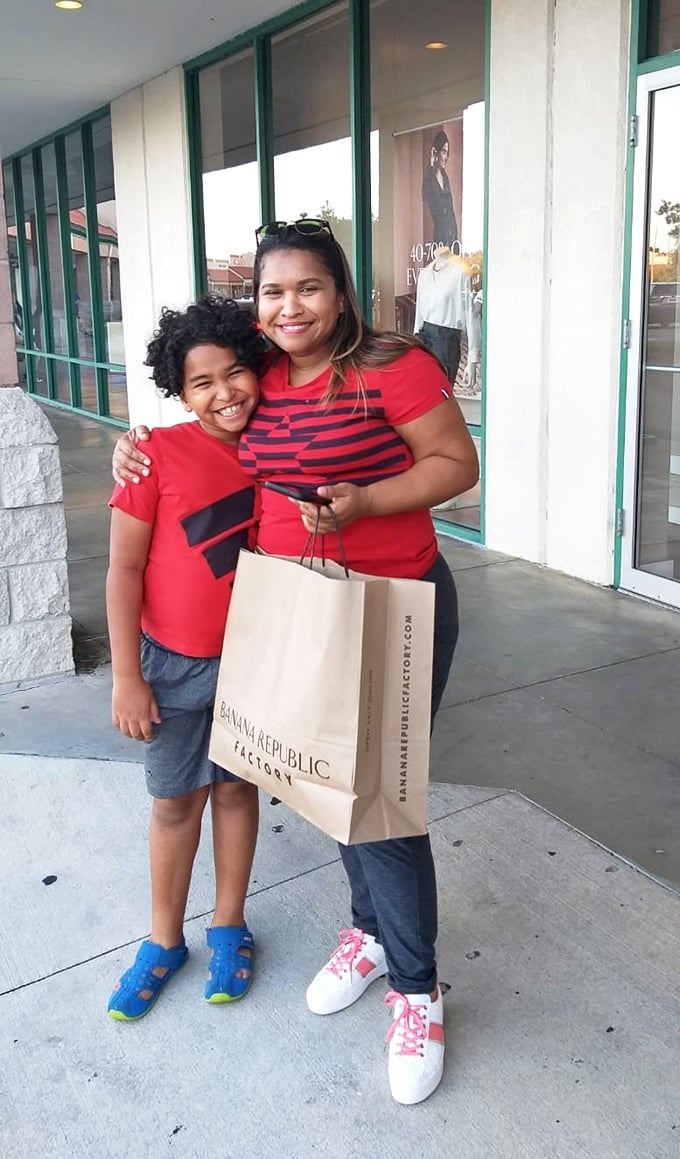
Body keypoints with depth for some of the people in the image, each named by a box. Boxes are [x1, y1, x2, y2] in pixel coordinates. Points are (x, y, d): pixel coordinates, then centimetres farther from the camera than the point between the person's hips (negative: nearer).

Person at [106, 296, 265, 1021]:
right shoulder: (161, 453, -16)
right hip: (174, 663, -2)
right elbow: (123, 568, -12)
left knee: (235, 788, 16)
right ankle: (164, 941, 32)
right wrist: (126, 676, -12)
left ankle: (228, 927, 35)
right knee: (176, 799, 12)